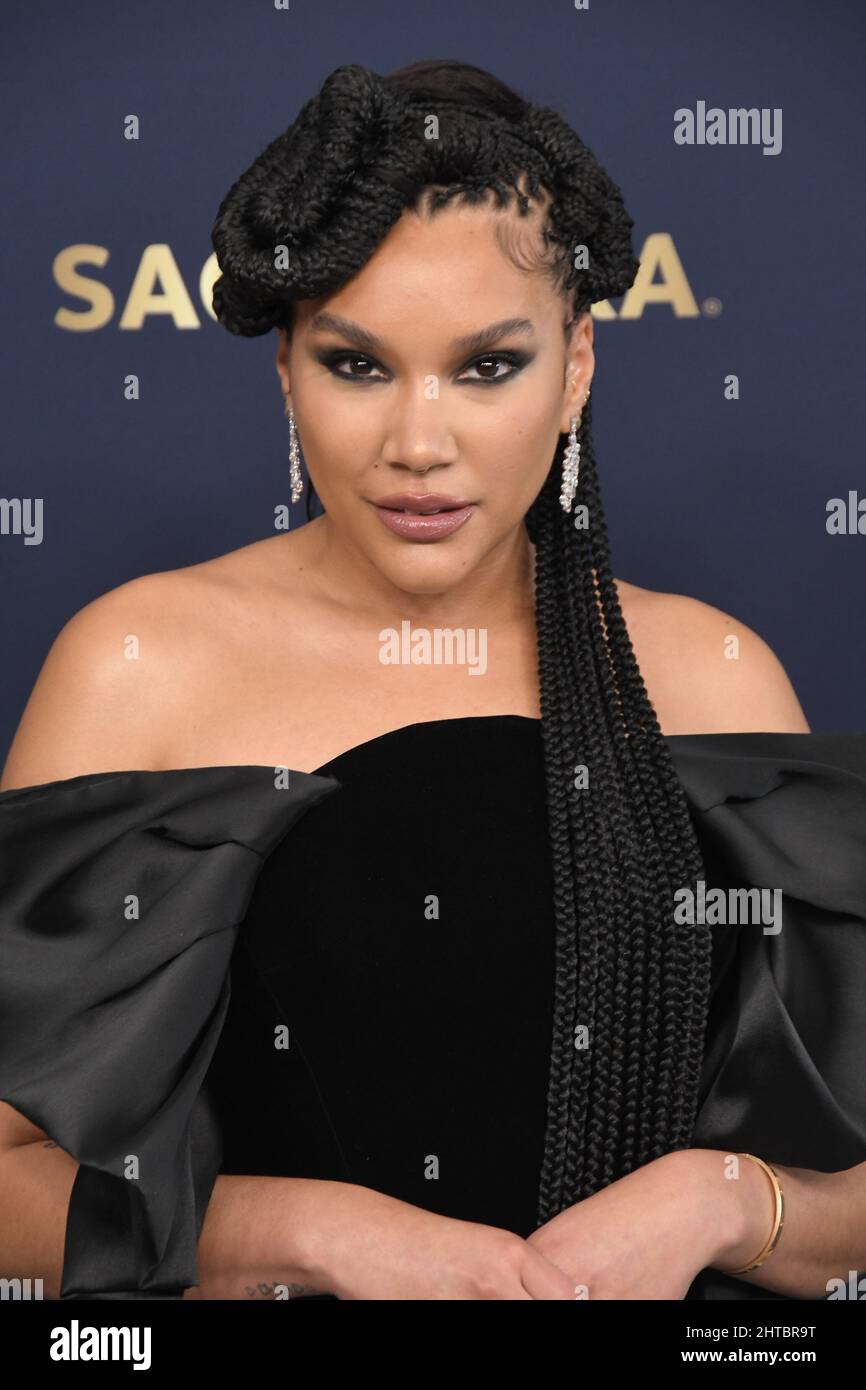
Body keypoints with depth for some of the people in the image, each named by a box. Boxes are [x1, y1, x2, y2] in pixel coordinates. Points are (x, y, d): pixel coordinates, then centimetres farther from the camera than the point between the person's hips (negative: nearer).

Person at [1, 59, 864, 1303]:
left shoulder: (715, 675, 2)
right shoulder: (143, 663, -3)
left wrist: (715, 1200, -11)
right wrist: (317, 1231, -15)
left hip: (652, 1276, 2)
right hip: (273, 1285, -1)